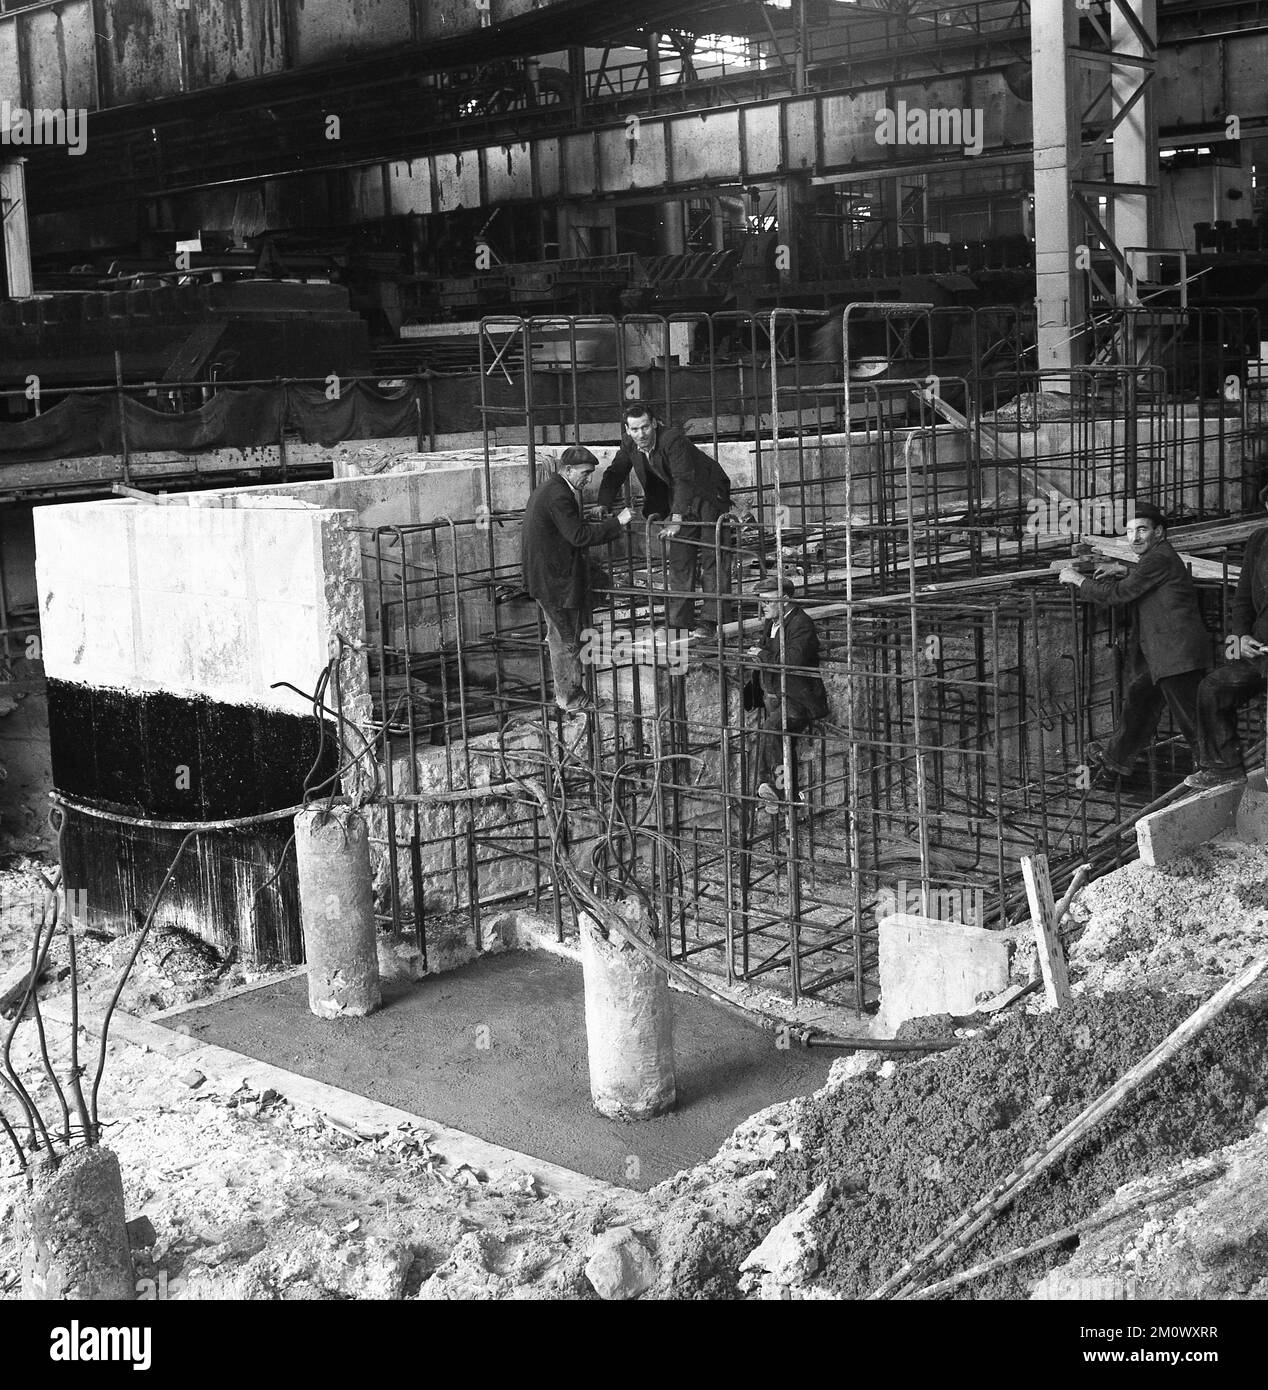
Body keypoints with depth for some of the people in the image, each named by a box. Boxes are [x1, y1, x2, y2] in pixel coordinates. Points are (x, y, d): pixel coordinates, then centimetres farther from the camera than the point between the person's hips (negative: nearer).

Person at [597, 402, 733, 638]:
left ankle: (712, 621, -8)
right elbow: (615, 474, 3)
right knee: (679, 558, 2)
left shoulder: (673, 438, -30)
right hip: (681, 499, 7)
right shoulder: (629, 444, -8)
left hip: (709, 497, -7)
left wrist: (676, 520, -42)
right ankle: (680, 621, 3)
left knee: (712, 559, -8)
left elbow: (684, 479, -36)